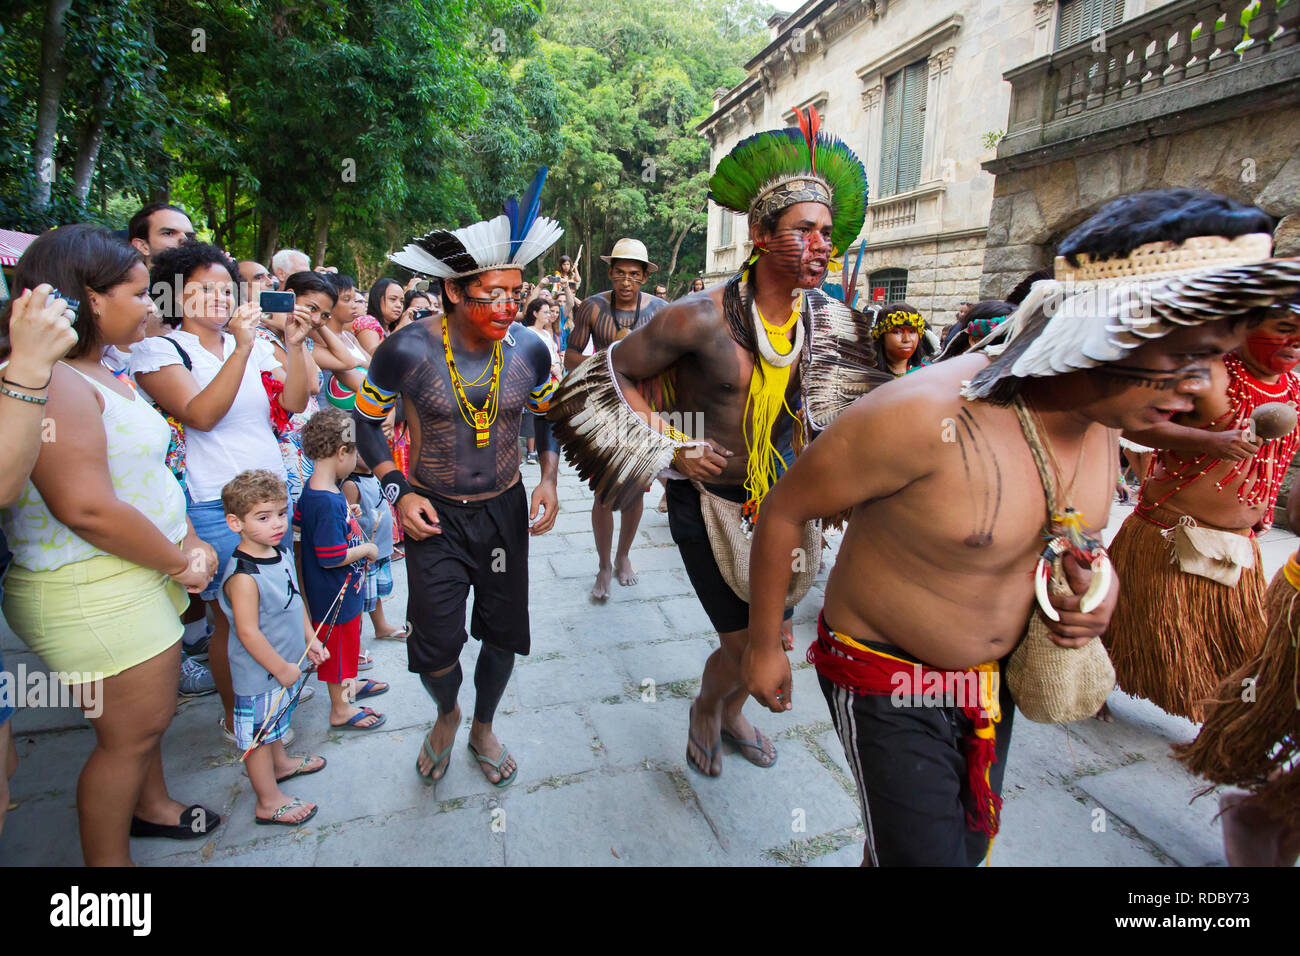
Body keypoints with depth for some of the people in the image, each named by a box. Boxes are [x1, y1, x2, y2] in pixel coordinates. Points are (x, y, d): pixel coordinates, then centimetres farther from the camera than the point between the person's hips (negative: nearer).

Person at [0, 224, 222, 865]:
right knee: (132, 732, 6)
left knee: (148, 714, 25)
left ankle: (150, 804, 48)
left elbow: (146, 472, 16)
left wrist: (189, 541, 5)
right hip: (94, 593, -10)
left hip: (143, 575, 10)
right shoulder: (53, 383, -22)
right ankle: (108, 858, 27)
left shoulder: (106, 373, 11)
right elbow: (87, 508, -28)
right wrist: (179, 563, -16)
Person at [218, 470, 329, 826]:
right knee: (258, 734, 9)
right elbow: (248, 633, -27)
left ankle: (280, 763, 51)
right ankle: (269, 802, 23)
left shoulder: (282, 554, -1)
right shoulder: (243, 576, -29)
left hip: (286, 664, 9)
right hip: (259, 674, -9)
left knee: (276, 722, 30)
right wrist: (281, 668, -19)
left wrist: (311, 639, 13)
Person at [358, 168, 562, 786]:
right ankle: (446, 716, 37)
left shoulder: (529, 349, -9)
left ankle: (483, 728, 42)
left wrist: (549, 481, -5)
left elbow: (549, 415, 8)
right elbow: (367, 418, 0)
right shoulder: (407, 351, -16)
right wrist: (397, 491, -10)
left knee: (504, 632, 12)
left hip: (505, 509, 3)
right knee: (435, 647, -2)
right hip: (434, 515, -2)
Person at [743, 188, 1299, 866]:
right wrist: (762, 646, -12)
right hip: (888, 680, -7)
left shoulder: (1105, 418, -7)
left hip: (993, 677, 8)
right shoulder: (928, 414, -32)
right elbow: (783, 509, -21)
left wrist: (1102, 578, -10)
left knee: (971, 839, 25)